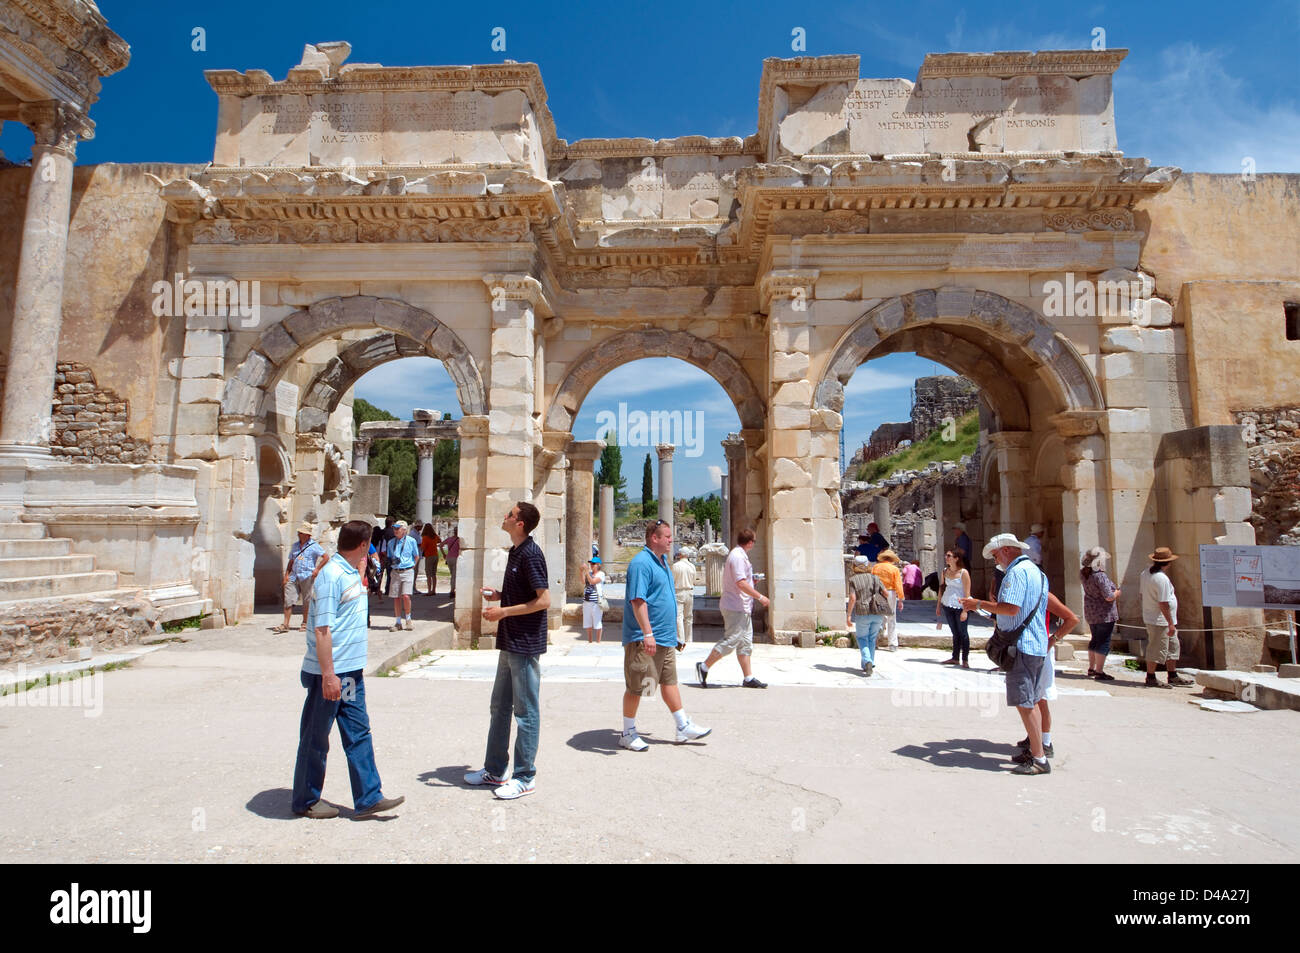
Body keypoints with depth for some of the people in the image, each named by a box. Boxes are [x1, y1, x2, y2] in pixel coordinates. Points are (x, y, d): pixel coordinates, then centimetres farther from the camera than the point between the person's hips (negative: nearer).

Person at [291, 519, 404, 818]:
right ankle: (305, 802, 25)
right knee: (316, 738, 8)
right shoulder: (332, 576, -19)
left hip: (350, 671, 9)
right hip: (329, 673, -9)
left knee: (358, 732, 11)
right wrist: (328, 675, -23)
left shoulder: (351, 573, 9)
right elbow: (322, 629, -22)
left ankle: (368, 797, 18)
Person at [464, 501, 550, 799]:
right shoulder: (515, 551, 12)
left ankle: (525, 777, 15)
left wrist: (504, 611, -19)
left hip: (525, 645, -10)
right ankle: (494, 770, 32)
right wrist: (499, 595, 8)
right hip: (509, 642, 10)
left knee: (526, 711, 2)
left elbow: (544, 600, -22)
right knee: (499, 707, 19)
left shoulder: (530, 554, -18)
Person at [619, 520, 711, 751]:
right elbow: (637, 600, -24)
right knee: (635, 687, 2)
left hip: (665, 637, 10)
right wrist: (647, 633, -28)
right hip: (643, 639, -9)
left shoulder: (662, 561, 14)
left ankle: (684, 727, 25)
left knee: (670, 681, 16)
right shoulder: (641, 563, -18)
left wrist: (672, 631, 24)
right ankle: (627, 734, 16)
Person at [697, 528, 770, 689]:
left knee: (745, 642, 11)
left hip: (743, 608, 11)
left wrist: (752, 580, 25)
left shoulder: (737, 554, 16)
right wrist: (760, 597, -18)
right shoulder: (738, 556, -17)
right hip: (736, 607, -11)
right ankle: (704, 666, 3)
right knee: (730, 641, -7)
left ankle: (749, 678, 15)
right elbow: (741, 583, -24)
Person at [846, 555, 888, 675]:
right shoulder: (875, 577, 7)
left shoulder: (853, 579, -2)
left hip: (863, 613, -3)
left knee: (862, 638, 11)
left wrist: (849, 615, -7)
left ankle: (867, 662, -10)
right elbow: (885, 594, 4)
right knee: (872, 638, 18)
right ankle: (870, 664, 21)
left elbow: (852, 598, -10)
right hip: (878, 613, 3)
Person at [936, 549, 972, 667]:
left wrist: (965, 610, -16)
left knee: (963, 633, 0)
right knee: (955, 633, 12)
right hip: (947, 605, 5)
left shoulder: (963, 572, -11)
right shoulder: (945, 571, 7)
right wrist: (938, 605, 14)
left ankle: (965, 660, 7)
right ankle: (955, 658, 19)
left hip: (960, 606, -5)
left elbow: (967, 593, -12)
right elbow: (942, 588, 15)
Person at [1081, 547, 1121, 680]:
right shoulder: (1100, 576, -23)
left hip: (1090, 613, 8)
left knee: (1094, 640, 19)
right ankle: (1099, 672, 3)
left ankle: (1091, 668, 27)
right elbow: (1109, 597, -23)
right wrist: (1117, 592, -3)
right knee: (1104, 642, 0)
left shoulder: (1084, 573, 1)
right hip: (1104, 614, -8)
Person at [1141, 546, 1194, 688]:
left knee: (1173, 646, 19)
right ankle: (1150, 678, 9)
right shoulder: (1161, 578, -23)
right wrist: (1171, 623, -18)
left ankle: (1172, 676, 28)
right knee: (1157, 650, 0)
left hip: (1150, 617, 10)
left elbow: (1143, 595, 14)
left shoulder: (1145, 573, 6)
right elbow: (1163, 603, -24)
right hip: (1160, 620, -10)